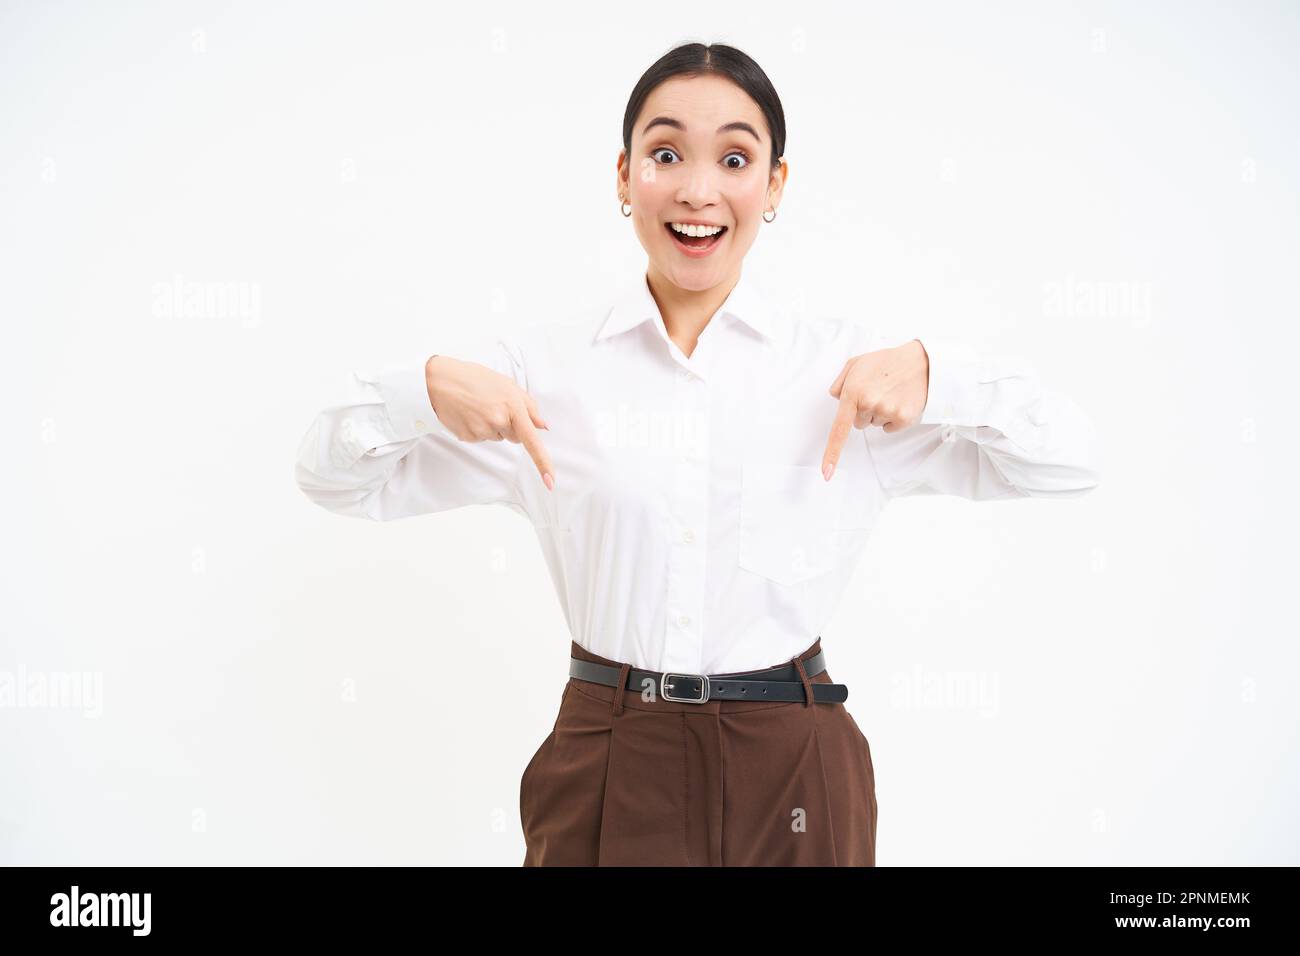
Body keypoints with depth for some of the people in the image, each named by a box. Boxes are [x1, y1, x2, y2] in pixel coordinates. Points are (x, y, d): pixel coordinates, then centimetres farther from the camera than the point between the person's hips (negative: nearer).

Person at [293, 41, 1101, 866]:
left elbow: (1070, 463, 1)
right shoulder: (545, 365, -2)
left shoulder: (845, 364, -2)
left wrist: (933, 372, -15)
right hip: (608, 771, 0)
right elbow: (338, 479, 3)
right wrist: (429, 385, -16)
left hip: (794, 776, 1)